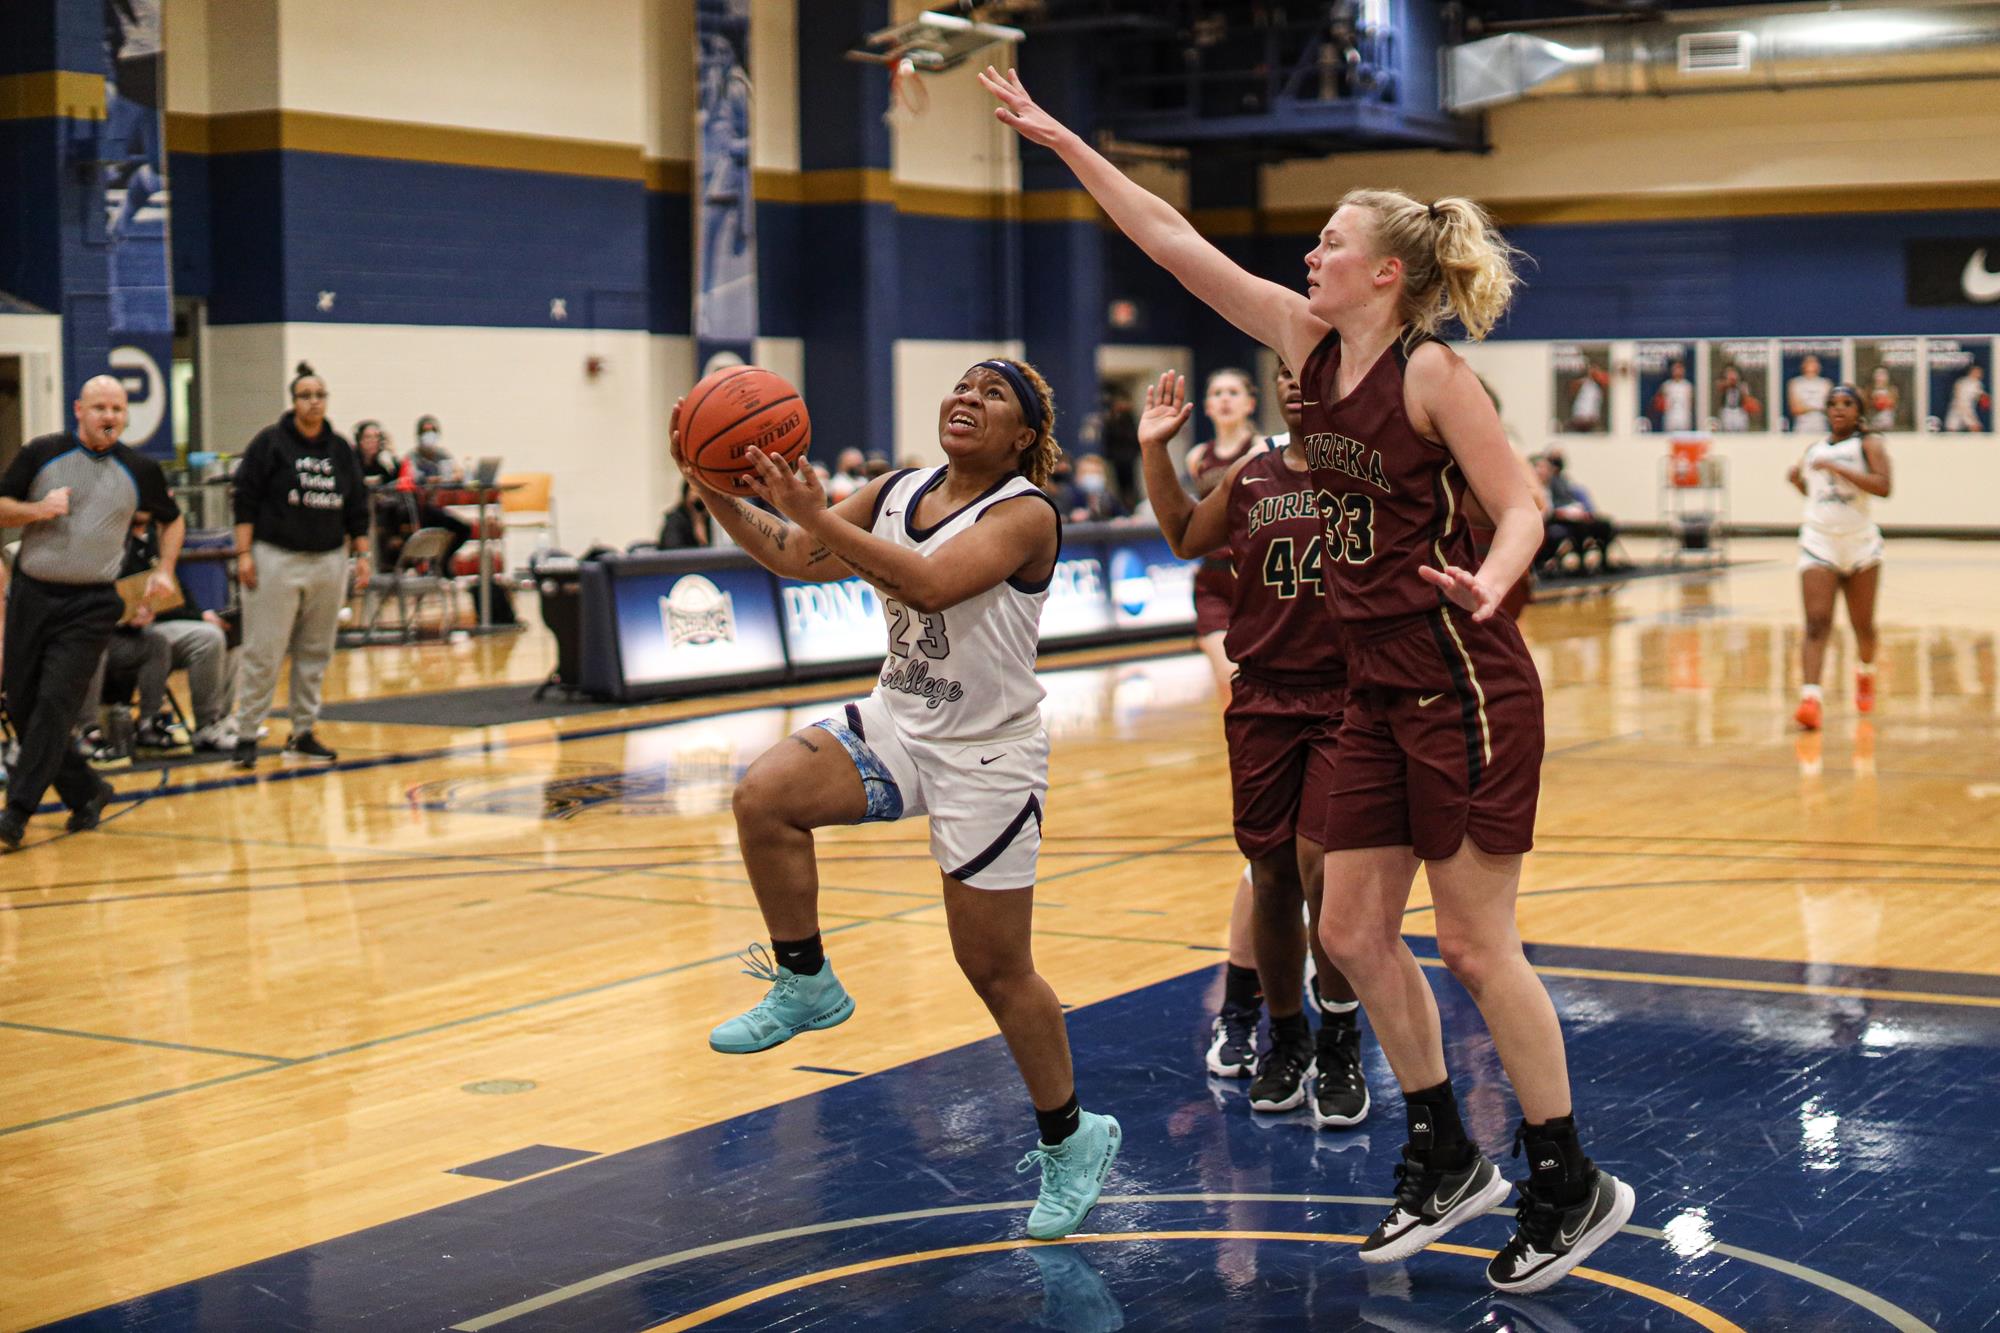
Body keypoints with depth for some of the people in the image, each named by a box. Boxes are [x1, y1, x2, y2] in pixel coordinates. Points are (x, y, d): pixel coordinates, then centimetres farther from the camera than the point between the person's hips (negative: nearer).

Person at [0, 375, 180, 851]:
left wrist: (164, 570, 7)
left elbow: (172, 519, 20)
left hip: (91, 605, -2)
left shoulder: (140, 470, 5)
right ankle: (85, 792, 20)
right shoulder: (40, 454, 2)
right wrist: (39, 509, -14)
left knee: (54, 704, -13)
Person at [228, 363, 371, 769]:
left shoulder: (341, 450, 11)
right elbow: (246, 499, -4)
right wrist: (244, 554, -9)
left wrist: (362, 555, 9)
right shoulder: (270, 443, -2)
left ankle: (303, 732, 16)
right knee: (262, 653, -5)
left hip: (328, 561, 5)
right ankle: (246, 735, 1)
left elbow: (357, 508, 16)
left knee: (315, 654, 8)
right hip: (276, 558, -5)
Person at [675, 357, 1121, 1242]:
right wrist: (721, 500, -12)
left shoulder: (1025, 515, -16)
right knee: (765, 796, -22)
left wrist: (815, 516, -39)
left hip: (988, 758, -6)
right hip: (896, 724, 6)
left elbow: (930, 582, -33)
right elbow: (791, 557, 5)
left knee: (995, 967, 0)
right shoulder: (896, 494, 5)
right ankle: (805, 987, -2)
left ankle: (1070, 1139, 21)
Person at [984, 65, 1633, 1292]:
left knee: (1476, 946, -3)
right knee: (1355, 931, 9)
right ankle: (1447, 1164, 25)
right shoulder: (1312, 344, 6)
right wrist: (1062, 142, 6)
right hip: (1379, 686, 8)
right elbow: (1180, 245, 7)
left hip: (1464, 686, -8)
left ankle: (1573, 1187, 12)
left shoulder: (1431, 369, -14)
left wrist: (1487, 585, -35)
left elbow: (1521, 508, -14)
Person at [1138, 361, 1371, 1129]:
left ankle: (1341, 1048, 5)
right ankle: (1286, 1040, 28)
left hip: (1347, 699, -4)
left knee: (1323, 869, -14)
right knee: (1271, 879, 9)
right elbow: (1186, 539, 24)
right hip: (1262, 702, 4)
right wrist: (1154, 451, 17)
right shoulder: (1249, 477, 9)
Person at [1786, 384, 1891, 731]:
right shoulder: (1814, 449, 13)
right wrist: (1797, 480, 10)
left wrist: (1836, 468, -20)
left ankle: (1865, 675, 42)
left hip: (1860, 543, -2)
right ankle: (1810, 698, -24)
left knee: (1862, 625, 11)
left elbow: (1883, 486, -19)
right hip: (1818, 543, 2)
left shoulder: (1869, 443, -2)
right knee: (1816, 624, -14)